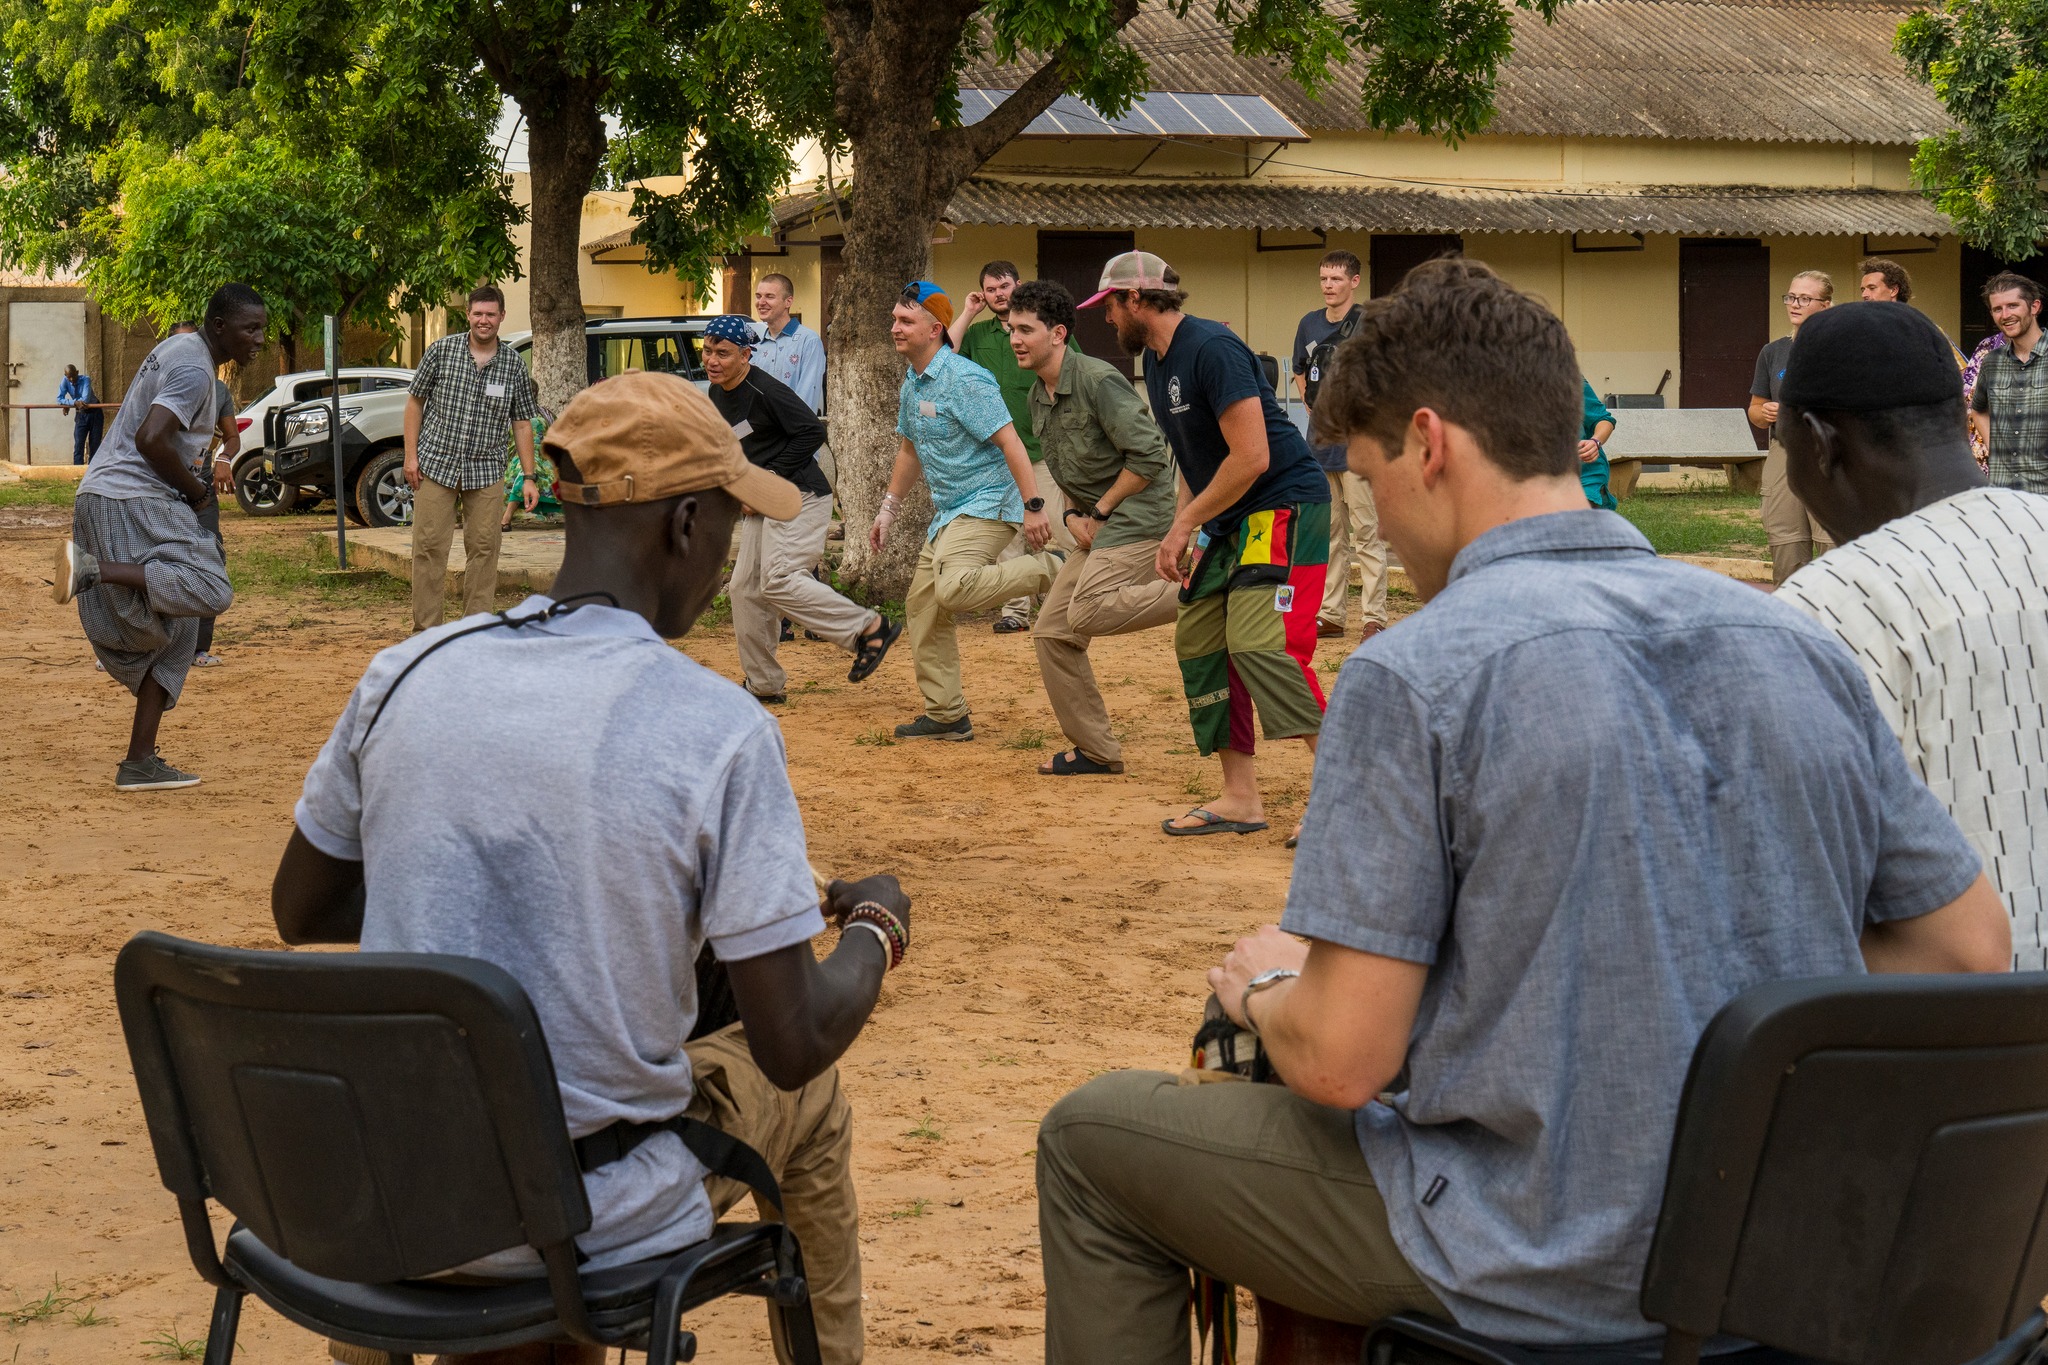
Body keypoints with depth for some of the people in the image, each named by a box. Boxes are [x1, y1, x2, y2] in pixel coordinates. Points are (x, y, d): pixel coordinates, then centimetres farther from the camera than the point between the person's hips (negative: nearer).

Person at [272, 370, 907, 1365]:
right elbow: (792, 1045, -15)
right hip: (594, 1228, -4)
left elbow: (300, 911, 9)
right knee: (808, 1097, 26)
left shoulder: (403, 677, -6)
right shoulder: (719, 730, -19)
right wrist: (878, 930, 5)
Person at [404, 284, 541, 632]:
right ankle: (426, 630, 4)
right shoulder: (442, 351, -1)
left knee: (484, 549, 2)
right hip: (435, 467, -1)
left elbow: (522, 424, 7)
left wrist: (530, 477, 3)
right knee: (429, 548, -2)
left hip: (486, 472, 1)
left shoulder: (514, 365, 3)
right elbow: (415, 401, 5)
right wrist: (411, 456, -1)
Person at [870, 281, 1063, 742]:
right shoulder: (911, 386, 12)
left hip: (987, 504, -10)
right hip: (947, 513, 10)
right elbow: (909, 449, 27)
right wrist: (888, 509, 25)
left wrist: (1033, 506, -28)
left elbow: (1009, 442, -22)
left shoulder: (964, 380, -17)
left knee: (953, 587, -32)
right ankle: (946, 715, 18)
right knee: (922, 604, 10)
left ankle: (1051, 570, -15)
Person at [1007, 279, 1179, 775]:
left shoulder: (1099, 381, -17)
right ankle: (1096, 751, 15)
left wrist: (1100, 512, -13)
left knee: (1087, 612, -28)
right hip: (1096, 528, 9)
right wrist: (1073, 515, 5)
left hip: (1137, 513, -9)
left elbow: (1149, 455, -22)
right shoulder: (1038, 397, 12)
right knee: (1053, 631, 7)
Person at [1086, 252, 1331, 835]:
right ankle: (1240, 801, 12)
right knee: (1197, 640, 7)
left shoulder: (1211, 349, -18)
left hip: (1284, 504, -10)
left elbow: (1251, 458, -23)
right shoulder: (1156, 361, 13)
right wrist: (1182, 534, 7)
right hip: (1230, 521, 10)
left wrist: (1184, 525, -15)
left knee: (1257, 645, -22)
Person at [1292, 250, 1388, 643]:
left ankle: (1374, 617, -5)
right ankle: (1330, 615, 19)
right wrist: (1310, 404, 12)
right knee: (1330, 533, 13)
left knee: (1366, 532, -6)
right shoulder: (1309, 323, 11)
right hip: (1321, 440, 7)